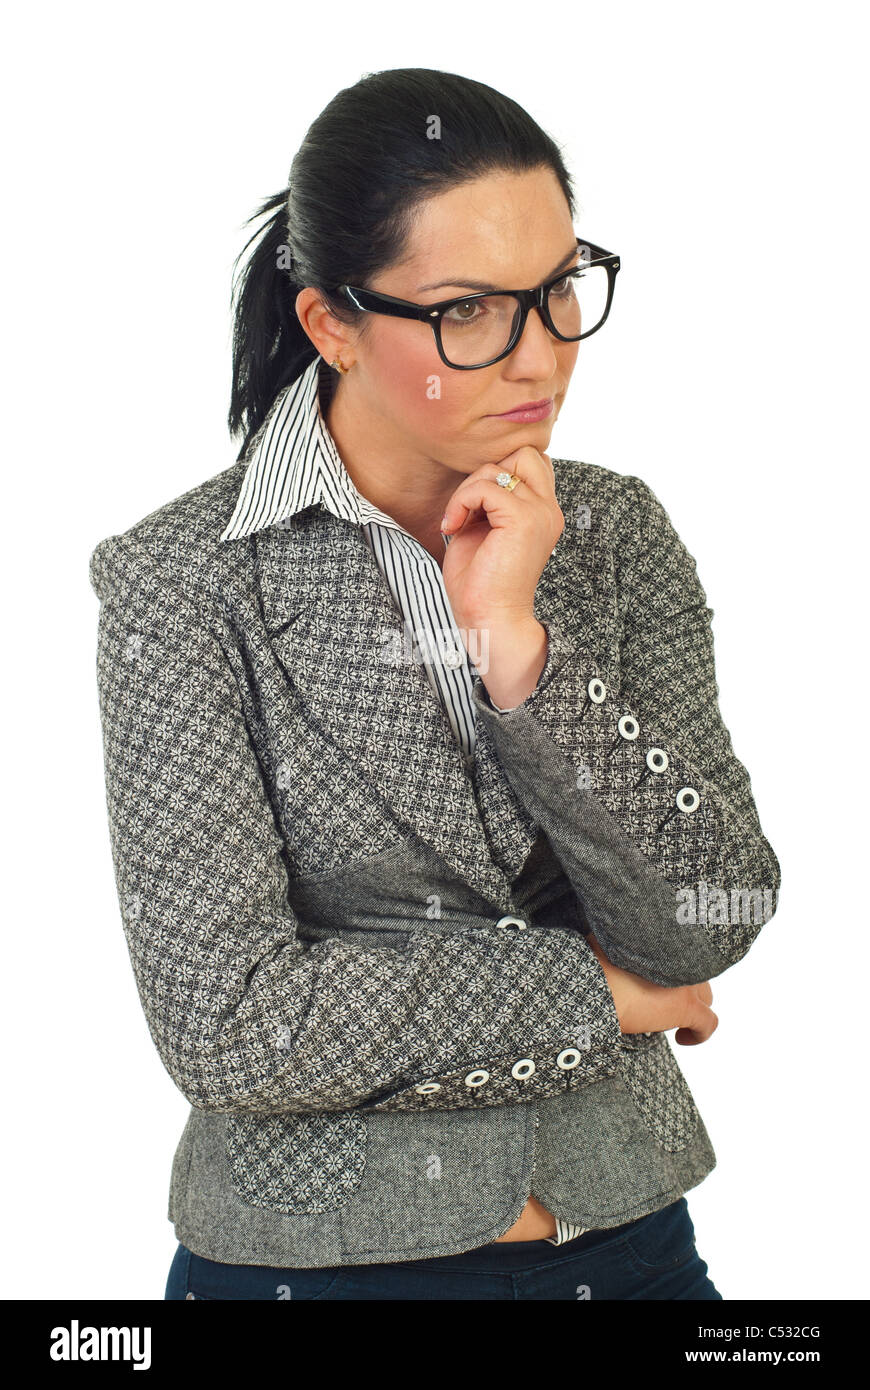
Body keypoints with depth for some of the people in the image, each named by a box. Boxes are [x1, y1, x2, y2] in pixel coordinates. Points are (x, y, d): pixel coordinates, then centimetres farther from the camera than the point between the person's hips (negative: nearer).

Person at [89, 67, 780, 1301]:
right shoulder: (187, 583, -15)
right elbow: (224, 1020, -19)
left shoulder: (618, 533, -3)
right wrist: (592, 993, -12)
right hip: (319, 1254, -3)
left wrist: (517, 645, -21)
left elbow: (713, 924, -10)